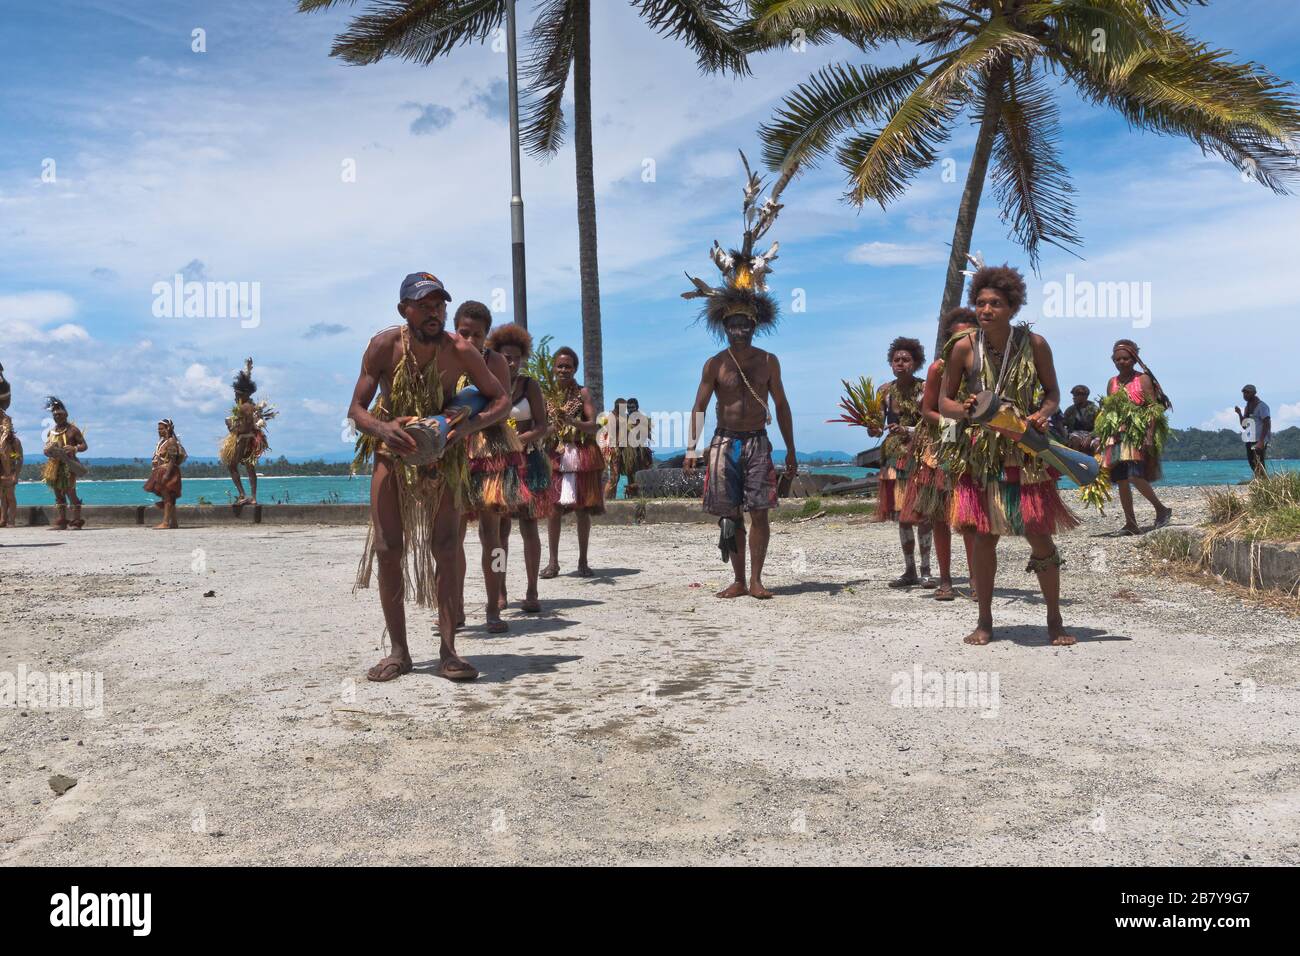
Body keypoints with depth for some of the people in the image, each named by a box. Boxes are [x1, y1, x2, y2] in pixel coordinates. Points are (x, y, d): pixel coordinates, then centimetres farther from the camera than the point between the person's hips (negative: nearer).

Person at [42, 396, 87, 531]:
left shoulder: (72, 429, -2)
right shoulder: (52, 431, 15)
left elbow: (84, 445, -3)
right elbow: (48, 445, 23)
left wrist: (74, 448, -23)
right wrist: (48, 450, -1)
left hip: (68, 464, -7)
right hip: (54, 465, 7)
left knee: (70, 492, -11)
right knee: (58, 493, 9)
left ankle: (77, 521, -6)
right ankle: (62, 521, 14)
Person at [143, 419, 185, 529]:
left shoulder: (171, 441, -11)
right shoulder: (162, 442, 18)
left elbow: (172, 460, -19)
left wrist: (167, 474, -26)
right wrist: (158, 474, 21)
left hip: (168, 472, -10)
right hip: (161, 473, 10)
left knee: (167, 497, -12)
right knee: (168, 499, 11)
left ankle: (166, 522, -15)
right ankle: (173, 522, 15)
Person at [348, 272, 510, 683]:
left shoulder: (459, 350, -18)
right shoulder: (384, 346, -17)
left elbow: (501, 400, -8)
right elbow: (356, 409, -12)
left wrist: (468, 425, -28)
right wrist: (382, 427, -35)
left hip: (444, 453, -1)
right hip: (392, 452, 1)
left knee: (445, 549, -6)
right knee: (388, 550, -3)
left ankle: (447, 651, -3)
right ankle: (399, 652, 6)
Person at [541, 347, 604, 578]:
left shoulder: (582, 393, 1)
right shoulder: (547, 394, 9)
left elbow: (594, 427, -7)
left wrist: (572, 421, -23)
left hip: (582, 456, -2)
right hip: (555, 456, 2)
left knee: (582, 509, 2)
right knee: (553, 507, -3)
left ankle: (583, 561, 10)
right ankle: (553, 561, 4)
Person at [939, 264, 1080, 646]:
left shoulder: (1034, 344, -4)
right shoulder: (965, 348, -5)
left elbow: (1052, 392, 8)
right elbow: (944, 402, 3)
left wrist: (1043, 414, -14)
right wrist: (964, 409, -19)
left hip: (1026, 453, 0)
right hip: (980, 454, 0)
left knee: (1040, 537, 0)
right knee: (982, 537, 2)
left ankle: (1055, 621, 15)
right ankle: (985, 621, 16)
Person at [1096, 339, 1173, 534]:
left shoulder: (1143, 379, 1)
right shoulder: (1112, 383, 15)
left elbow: (1154, 409, -5)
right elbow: (1105, 412, 17)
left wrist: (1150, 435, -15)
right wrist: (1102, 437, 10)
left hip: (1138, 436, -5)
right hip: (1116, 438, 5)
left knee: (1135, 476, -19)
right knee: (1121, 481, 2)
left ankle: (1161, 509, 1)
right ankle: (1131, 524, 8)